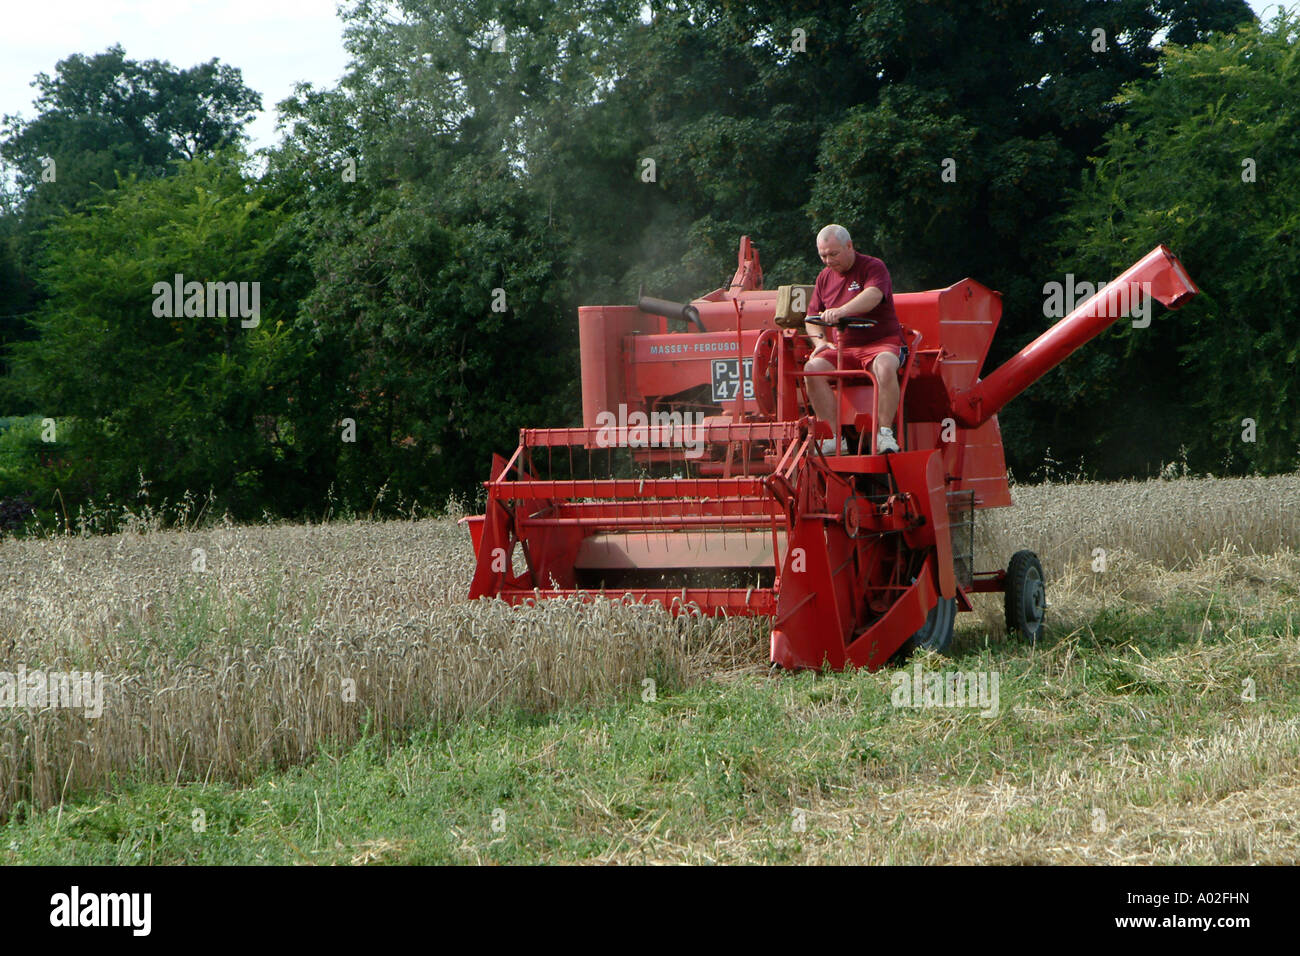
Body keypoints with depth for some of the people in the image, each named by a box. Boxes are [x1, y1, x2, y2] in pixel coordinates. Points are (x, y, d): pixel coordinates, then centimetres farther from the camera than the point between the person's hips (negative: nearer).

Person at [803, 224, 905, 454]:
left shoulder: (873, 267, -4)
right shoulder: (825, 278, 15)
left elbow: (872, 297, -27)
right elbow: (812, 318, 20)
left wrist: (842, 311, -44)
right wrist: (819, 340, -3)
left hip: (881, 342, -5)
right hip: (844, 348, 5)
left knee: (884, 366, -39)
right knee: (813, 368, -24)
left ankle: (884, 432, -29)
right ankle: (835, 436, -22)